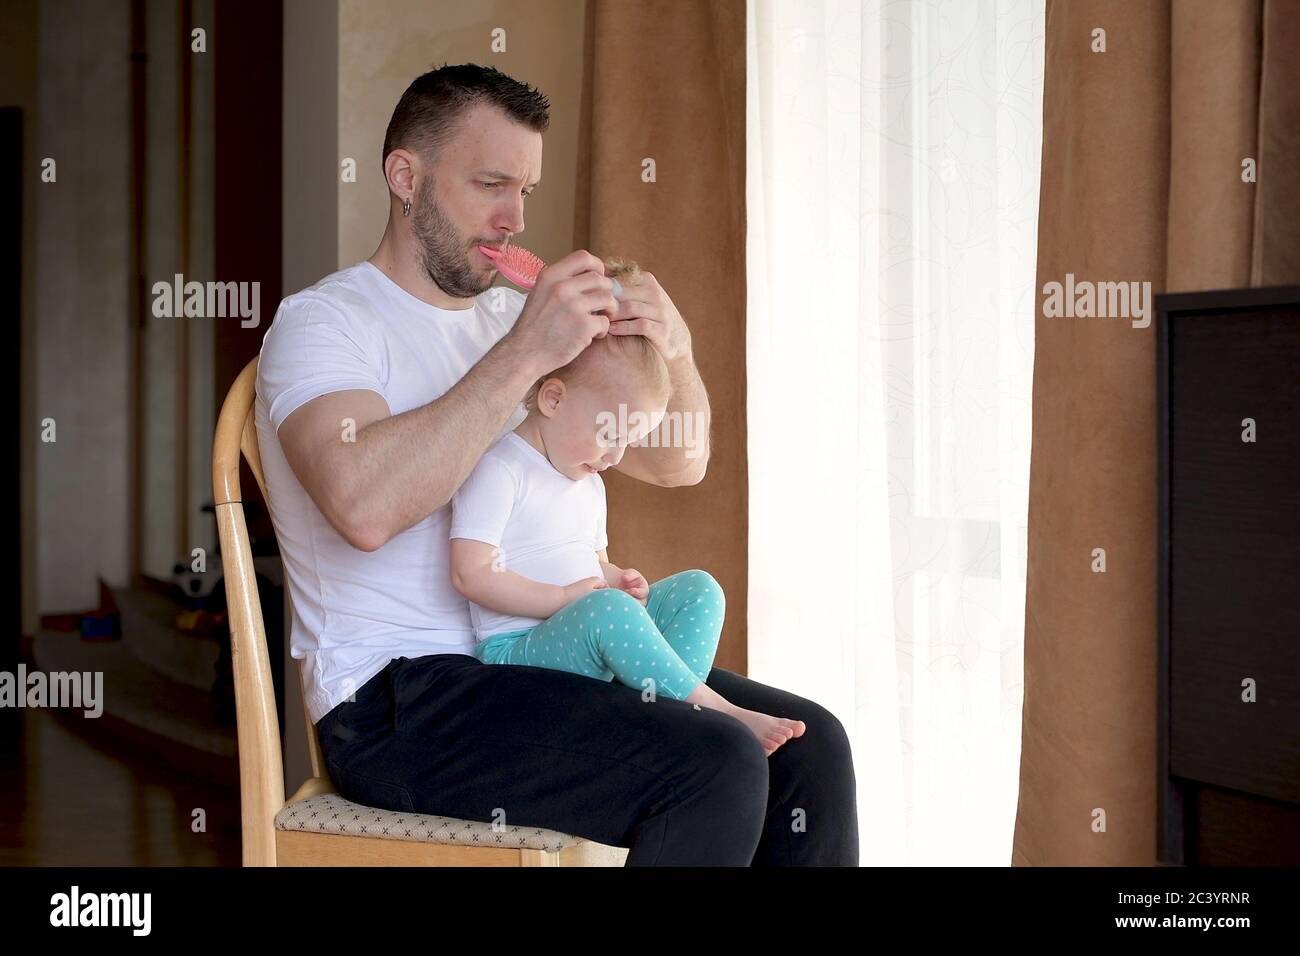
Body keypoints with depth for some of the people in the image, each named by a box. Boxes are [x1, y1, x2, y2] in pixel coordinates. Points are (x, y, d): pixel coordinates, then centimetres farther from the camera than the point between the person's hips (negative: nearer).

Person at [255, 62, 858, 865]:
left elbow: (677, 464, 18)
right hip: (399, 701, -7)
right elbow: (364, 505, -27)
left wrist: (673, 351, -3)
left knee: (810, 744, -8)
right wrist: (523, 355, -24)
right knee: (716, 768, -25)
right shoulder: (323, 322, -6)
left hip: (540, 660, 7)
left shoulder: (514, 316, 16)